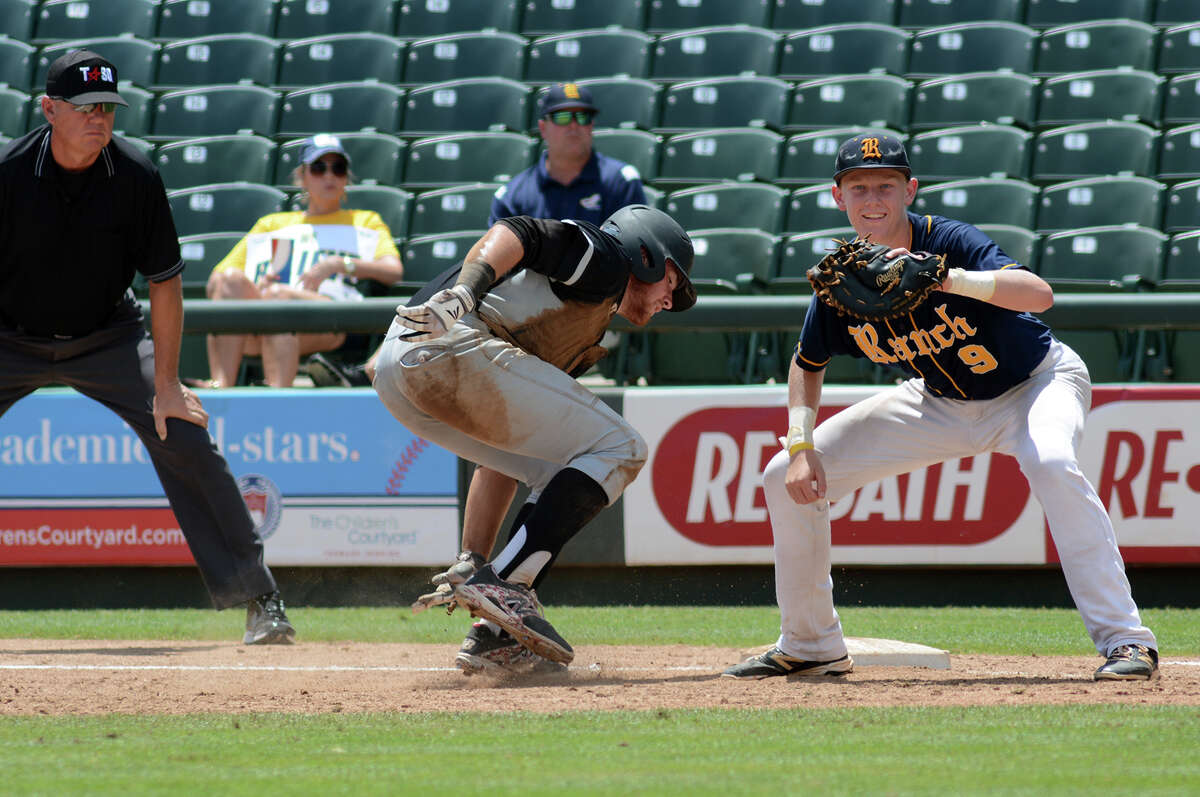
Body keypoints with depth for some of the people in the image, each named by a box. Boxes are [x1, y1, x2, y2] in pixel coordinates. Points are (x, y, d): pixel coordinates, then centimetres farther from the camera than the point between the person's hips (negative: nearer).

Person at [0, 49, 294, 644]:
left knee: (184, 436, -13)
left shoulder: (136, 177, -16)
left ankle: (259, 599, -6)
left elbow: (164, 281, -7)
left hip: (108, 338, 1)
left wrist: (166, 385, -12)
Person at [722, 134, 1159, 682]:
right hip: (942, 404, 6)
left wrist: (948, 278, -60)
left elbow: (1039, 294, -47)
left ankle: (1125, 639, -35)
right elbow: (807, 364, 4)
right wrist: (800, 445, -12)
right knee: (789, 479, 0)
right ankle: (809, 647, 17)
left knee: (1050, 462, -41)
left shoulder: (951, 242, -29)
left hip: (1035, 384, -6)